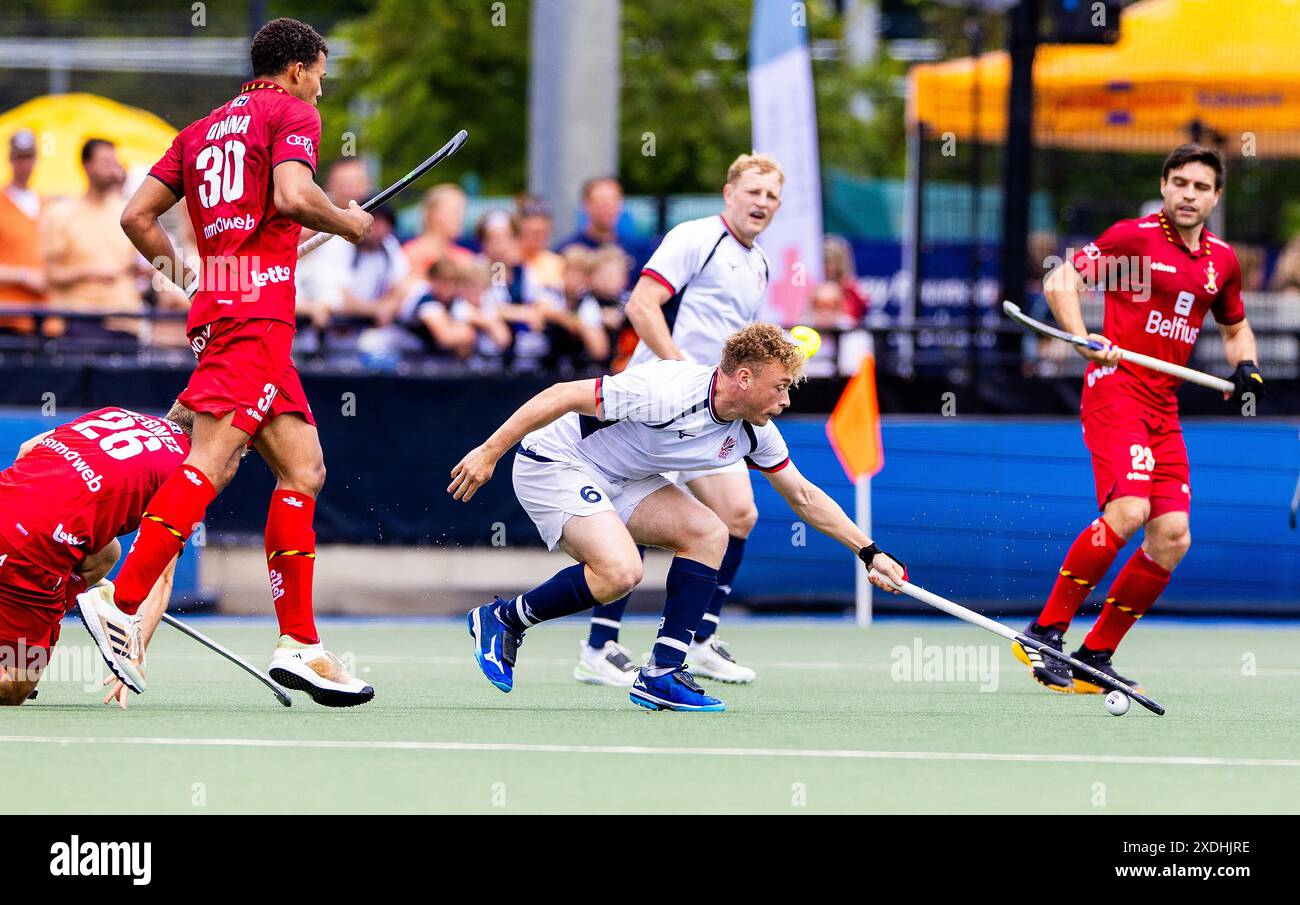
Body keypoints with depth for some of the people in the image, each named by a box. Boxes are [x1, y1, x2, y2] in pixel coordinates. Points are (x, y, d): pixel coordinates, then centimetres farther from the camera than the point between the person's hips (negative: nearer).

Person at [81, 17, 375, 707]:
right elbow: (291, 195, -14)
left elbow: (136, 216, 19)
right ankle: (122, 603, -27)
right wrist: (348, 223, 3)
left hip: (216, 309, 9)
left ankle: (299, 644, 4)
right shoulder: (291, 113, 4)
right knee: (211, 462, -17)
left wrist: (188, 276, 27)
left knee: (303, 470, 8)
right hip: (256, 310, -9)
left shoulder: (202, 130, 24)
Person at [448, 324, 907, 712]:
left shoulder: (753, 432, -4)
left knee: (708, 533, -4)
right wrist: (489, 452, -26)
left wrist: (869, 552, 8)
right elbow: (563, 396, -27)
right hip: (554, 463, -9)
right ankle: (502, 620, -7)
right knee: (620, 571, -27)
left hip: (618, 480, 9)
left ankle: (661, 675, -3)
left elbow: (804, 496, 11)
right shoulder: (670, 392, -30)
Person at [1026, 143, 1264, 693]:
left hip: (1164, 408, 7)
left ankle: (1095, 655, 8)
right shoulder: (1134, 236, -3)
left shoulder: (1222, 260, 14)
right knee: (1128, 511, -25)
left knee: (1172, 537, -2)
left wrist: (1244, 365, 8)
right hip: (1115, 389, -7)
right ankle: (1045, 632, -15)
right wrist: (1082, 339, -19)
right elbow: (1060, 280, -4)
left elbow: (1235, 328, 30)